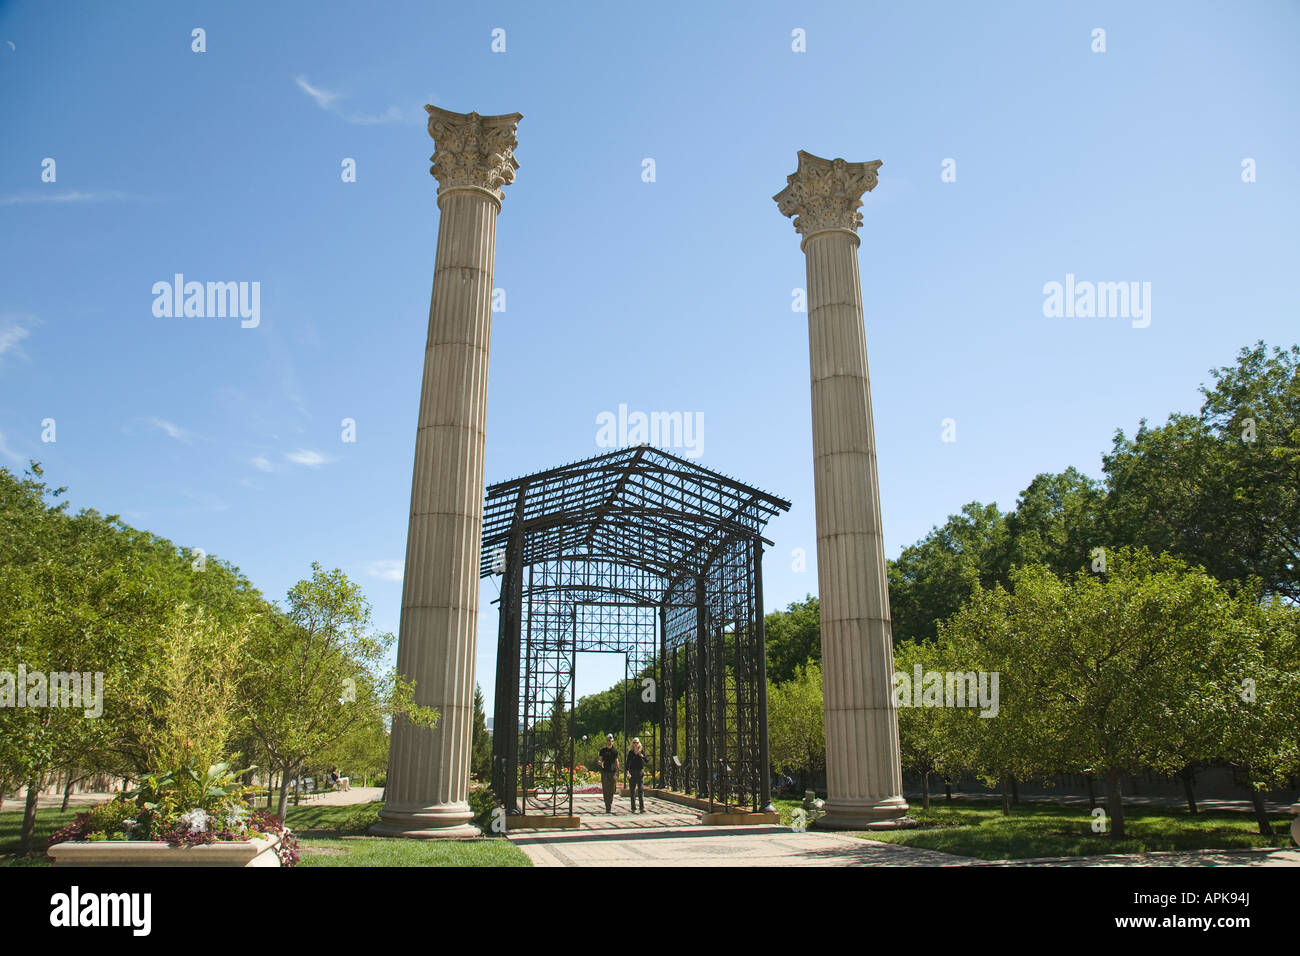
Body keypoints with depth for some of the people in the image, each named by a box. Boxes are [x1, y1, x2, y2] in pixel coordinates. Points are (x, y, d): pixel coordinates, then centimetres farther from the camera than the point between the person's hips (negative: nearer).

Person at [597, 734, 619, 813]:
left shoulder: (615, 751, 8)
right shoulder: (603, 750, 9)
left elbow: (616, 762, 8)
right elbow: (600, 760, 7)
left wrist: (617, 774, 3)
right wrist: (600, 763, -17)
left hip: (613, 772, 0)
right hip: (605, 772, 0)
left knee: (611, 791, 0)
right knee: (605, 790, -4)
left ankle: (610, 808, 5)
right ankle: (607, 807, 0)